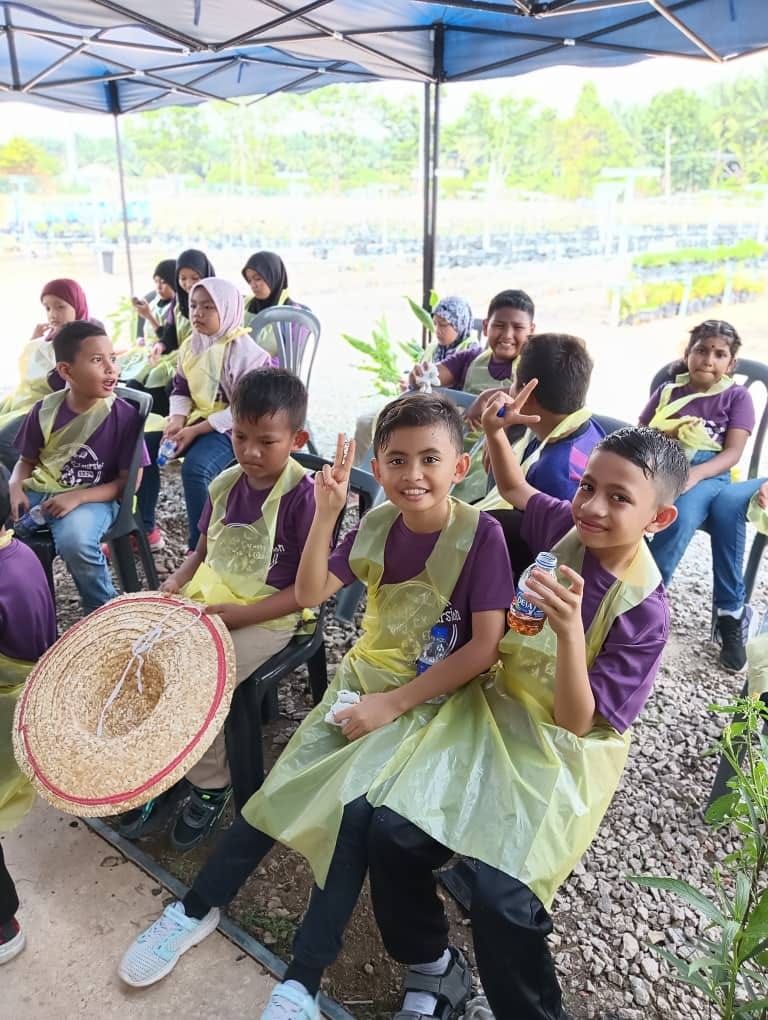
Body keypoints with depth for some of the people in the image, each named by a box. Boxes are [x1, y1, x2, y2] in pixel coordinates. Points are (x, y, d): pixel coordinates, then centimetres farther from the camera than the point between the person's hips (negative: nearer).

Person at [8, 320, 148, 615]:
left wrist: (78, 497, -20)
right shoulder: (45, 410, 2)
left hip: (93, 497, -4)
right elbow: (26, 461, 13)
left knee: (74, 540, -35)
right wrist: (15, 487, -10)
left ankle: (105, 610, -7)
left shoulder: (124, 415, -10)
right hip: (38, 492, 5)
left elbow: (128, 481, -9)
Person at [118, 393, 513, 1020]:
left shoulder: (480, 533, -16)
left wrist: (394, 703, -17)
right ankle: (197, 908, 18)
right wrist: (326, 515, -15)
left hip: (431, 699, -4)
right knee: (282, 787, -4)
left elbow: (485, 645, -17)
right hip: (362, 679, 4)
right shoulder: (376, 524, -2)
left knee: (355, 808, -20)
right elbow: (310, 594, -1)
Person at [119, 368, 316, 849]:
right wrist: (177, 583, -2)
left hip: (268, 617, -6)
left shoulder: (302, 495, -16)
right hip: (205, 602, 7)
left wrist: (239, 614, -22)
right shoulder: (225, 484, 4)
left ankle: (210, 786, 8)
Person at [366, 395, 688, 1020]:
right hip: (493, 709, 5)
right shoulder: (568, 527, -4)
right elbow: (517, 489, 18)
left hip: (561, 754, -5)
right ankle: (431, 966, 19)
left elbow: (577, 722, -20)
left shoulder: (644, 611, -18)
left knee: (502, 898, -22)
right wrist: (495, 433, 0)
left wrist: (569, 629, -36)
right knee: (392, 831, -10)